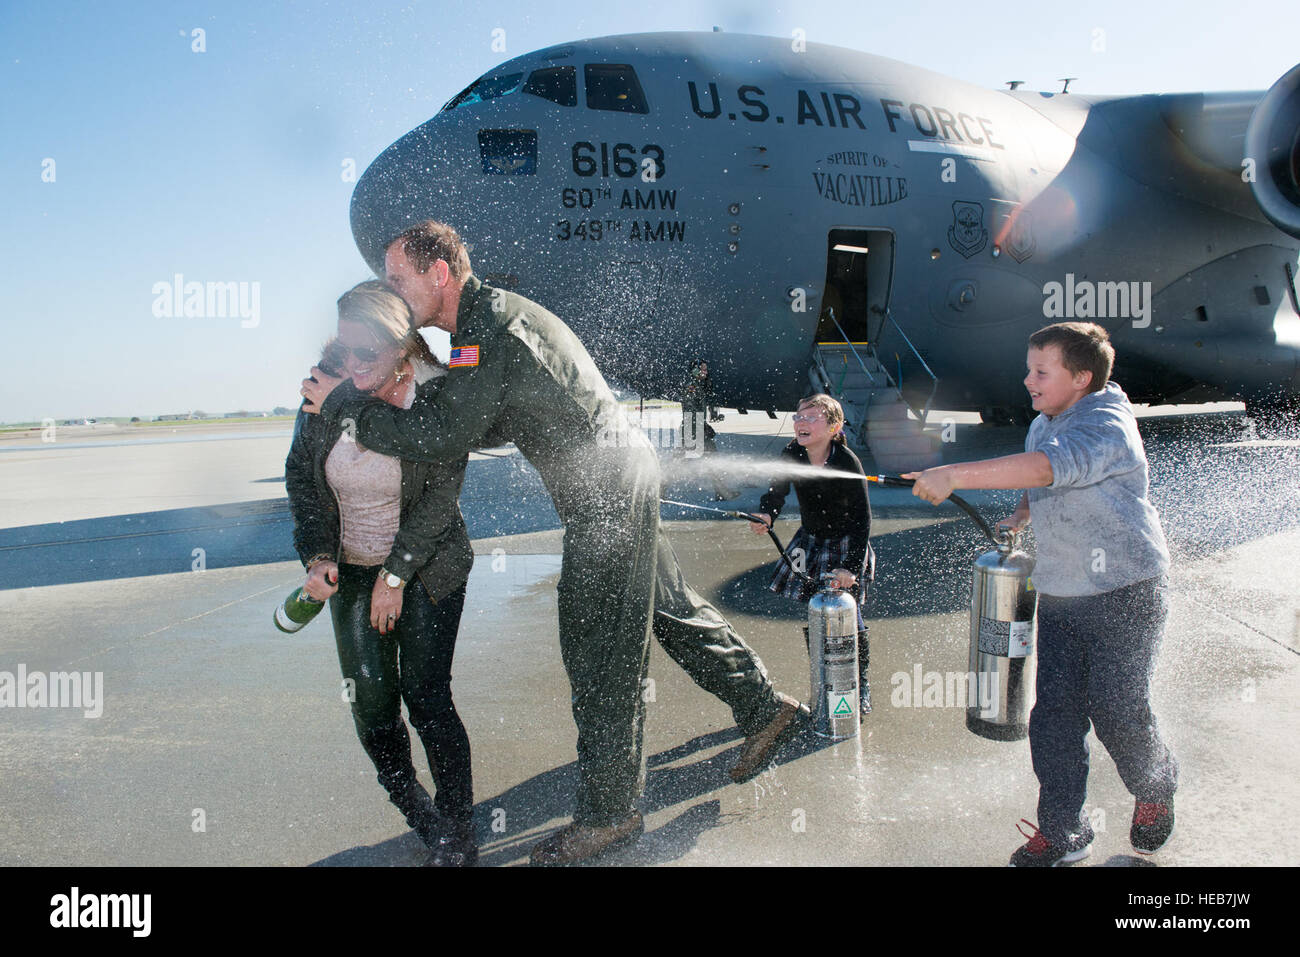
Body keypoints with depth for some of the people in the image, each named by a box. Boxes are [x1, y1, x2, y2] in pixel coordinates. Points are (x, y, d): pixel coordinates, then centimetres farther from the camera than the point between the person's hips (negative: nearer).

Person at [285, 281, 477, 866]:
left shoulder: (438, 395, -18)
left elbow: (439, 497, -15)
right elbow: (299, 472, 3)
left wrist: (396, 576, -16)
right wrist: (317, 557, -8)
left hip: (426, 568, -3)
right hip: (351, 570, 3)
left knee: (425, 696, -8)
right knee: (371, 704, -2)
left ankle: (457, 831, 11)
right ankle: (412, 807, 25)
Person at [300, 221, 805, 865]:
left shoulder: (493, 330, -20)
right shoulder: (486, 320, 12)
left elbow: (441, 435, -24)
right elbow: (493, 427, 17)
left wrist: (343, 403, -13)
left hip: (607, 496, -10)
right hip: (621, 479, 10)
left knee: (598, 653, -1)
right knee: (670, 610, 20)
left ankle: (606, 812, 12)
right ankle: (764, 708, 35)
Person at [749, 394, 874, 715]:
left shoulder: (847, 462, -25)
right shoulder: (792, 454, -14)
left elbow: (862, 518, -23)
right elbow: (777, 489, -7)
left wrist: (851, 566, -28)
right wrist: (766, 515, -31)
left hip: (847, 543, -4)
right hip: (810, 539, 4)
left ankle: (861, 688, 15)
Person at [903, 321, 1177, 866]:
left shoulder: (1107, 427, -20)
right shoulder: (1043, 425, 9)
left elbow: (1050, 468, -39)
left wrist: (955, 476, -45)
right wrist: (1020, 519, 7)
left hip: (1125, 593, -7)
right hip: (1058, 594, 7)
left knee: (1116, 710, -3)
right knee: (1054, 712, 2)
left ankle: (1155, 791, 29)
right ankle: (1061, 832, 14)